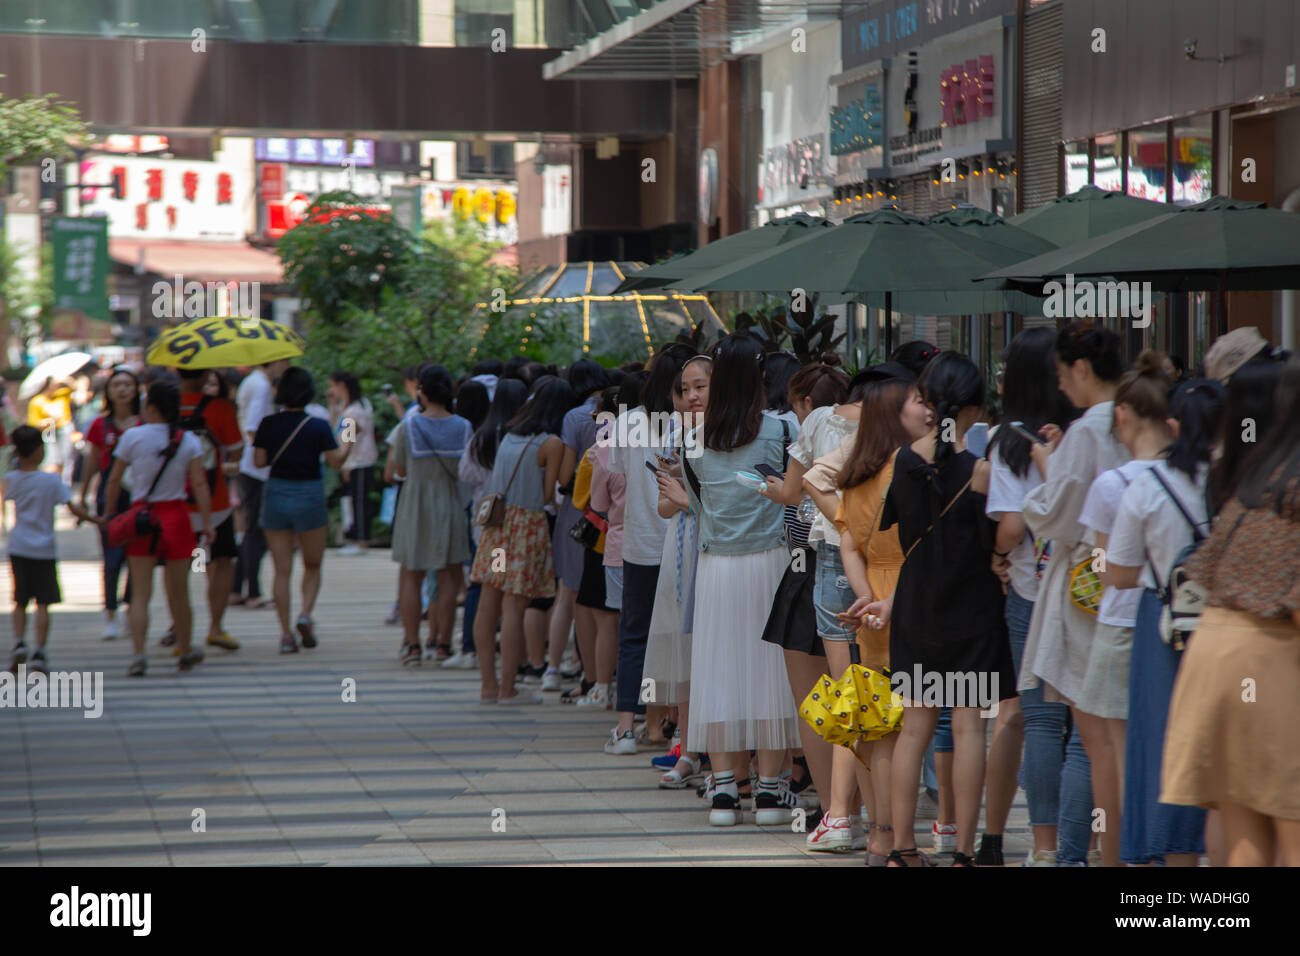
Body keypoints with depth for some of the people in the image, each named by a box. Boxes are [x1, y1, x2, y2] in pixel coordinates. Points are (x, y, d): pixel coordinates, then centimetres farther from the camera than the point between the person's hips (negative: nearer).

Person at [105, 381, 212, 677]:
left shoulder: (132, 436, -4)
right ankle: (185, 651, 26)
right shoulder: (188, 441, -1)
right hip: (175, 515, 1)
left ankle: (138, 654, -13)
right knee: (178, 591, 13)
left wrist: (110, 515, 11)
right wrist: (206, 522, -4)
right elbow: (199, 483, -6)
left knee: (140, 591, 0)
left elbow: (114, 481, 0)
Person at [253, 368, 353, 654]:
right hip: (309, 495, -2)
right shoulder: (318, 427, -9)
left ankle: (286, 633, 1)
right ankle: (305, 614, -9)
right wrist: (347, 444, 10)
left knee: (282, 569, 6)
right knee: (312, 565, 15)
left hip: (276, 494, 2)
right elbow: (336, 461, -7)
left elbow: (259, 461, -2)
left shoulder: (268, 425, -3)